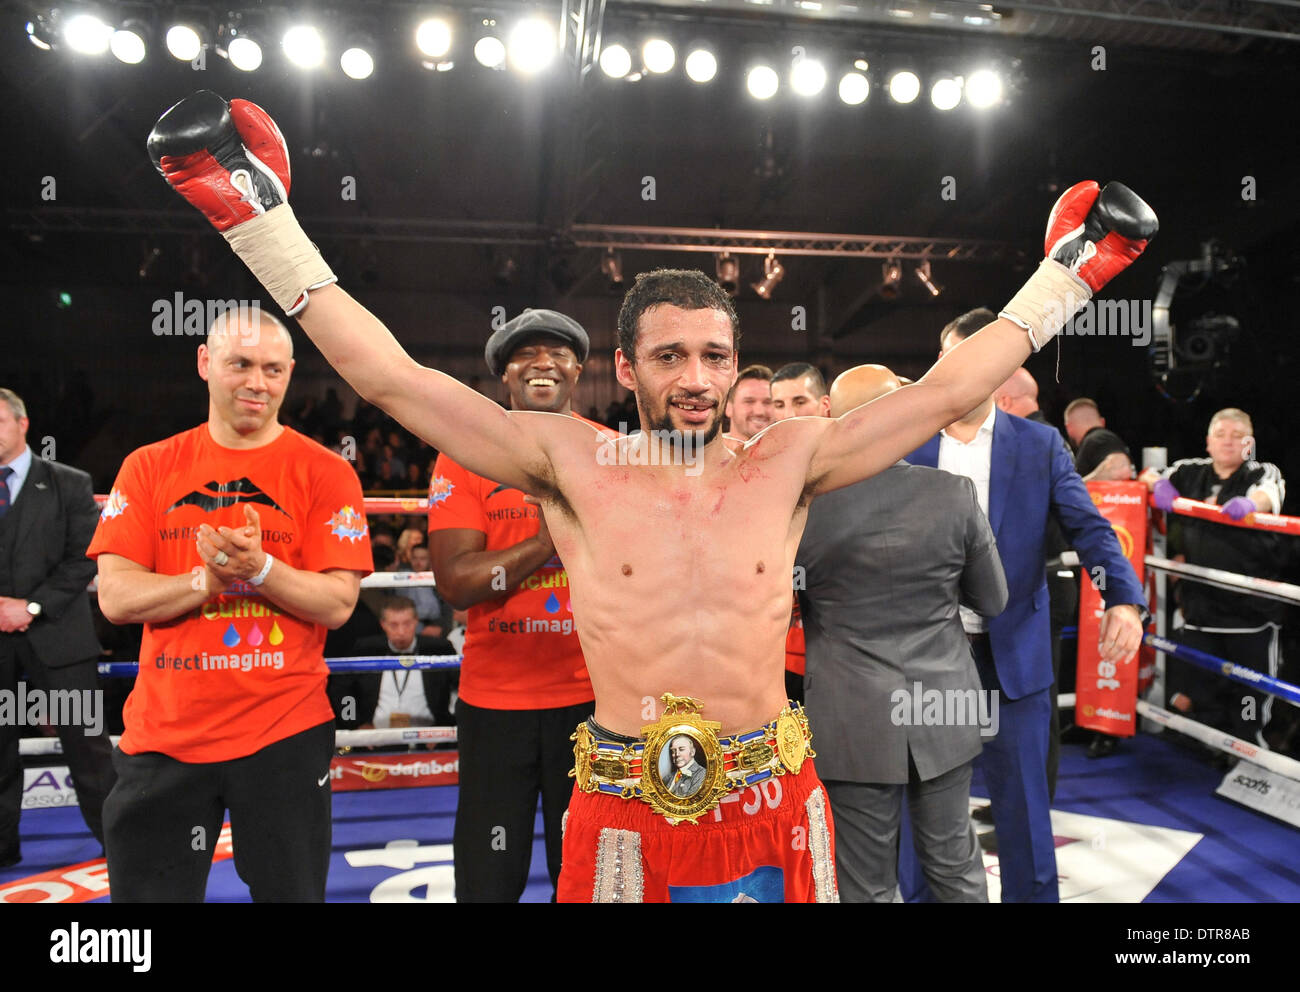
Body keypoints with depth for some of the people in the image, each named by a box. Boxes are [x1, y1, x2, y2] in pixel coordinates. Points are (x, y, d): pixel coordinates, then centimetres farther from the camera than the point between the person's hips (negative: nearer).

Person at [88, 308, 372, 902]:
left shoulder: (324, 473, -3)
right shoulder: (149, 467, 4)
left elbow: (337, 604, -9)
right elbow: (115, 597, -3)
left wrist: (258, 569, -24)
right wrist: (209, 578, -19)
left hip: (285, 733, -2)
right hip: (164, 735, 2)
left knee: (290, 891, 10)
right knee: (147, 892, 13)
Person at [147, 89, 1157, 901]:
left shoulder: (786, 460, 0)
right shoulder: (573, 463, -5)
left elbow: (949, 390, 5)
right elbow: (390, 376, -7)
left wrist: (1067, 270, 9)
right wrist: (259, 217, -8)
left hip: (773, 802, 2)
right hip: (626, 812, -1)